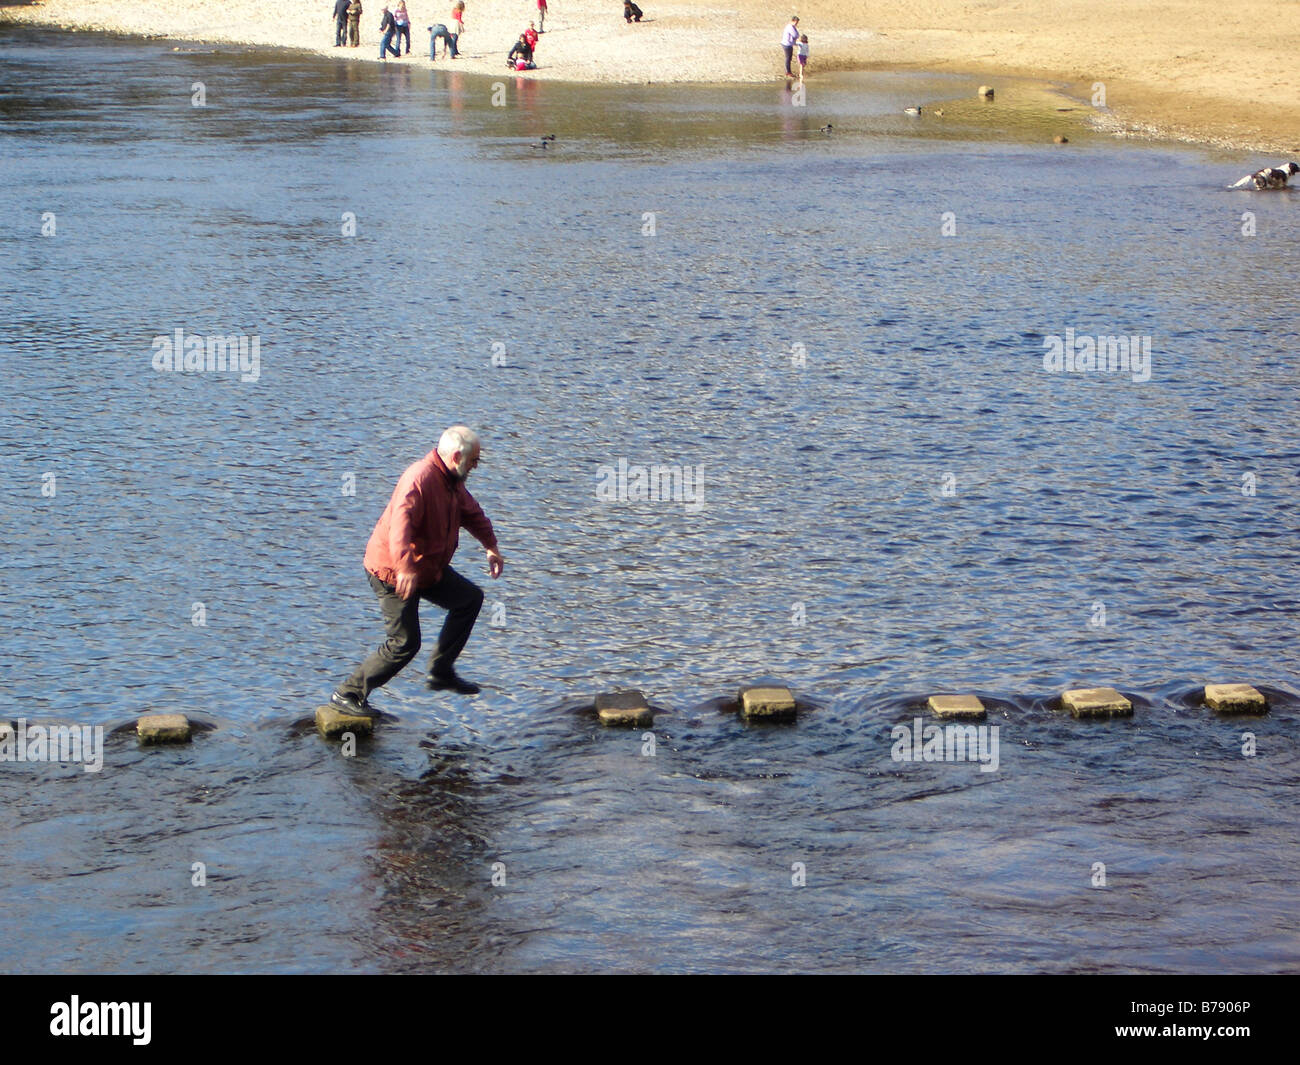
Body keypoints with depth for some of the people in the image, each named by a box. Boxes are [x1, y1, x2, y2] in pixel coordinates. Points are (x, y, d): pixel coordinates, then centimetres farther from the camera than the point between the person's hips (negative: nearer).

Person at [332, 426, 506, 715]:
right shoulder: (420, 478, -26)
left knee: (470, 598, 14)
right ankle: (348, 694, -1)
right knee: (404, 643, -11)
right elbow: (400, 522, -40)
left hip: (428, 568, 10)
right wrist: (405, 568, -51)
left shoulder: (452, 481, 6)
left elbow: (471, 512, 27)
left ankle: (441, 671, 20)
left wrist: (490, 547, 24)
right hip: (393, 573, -10)